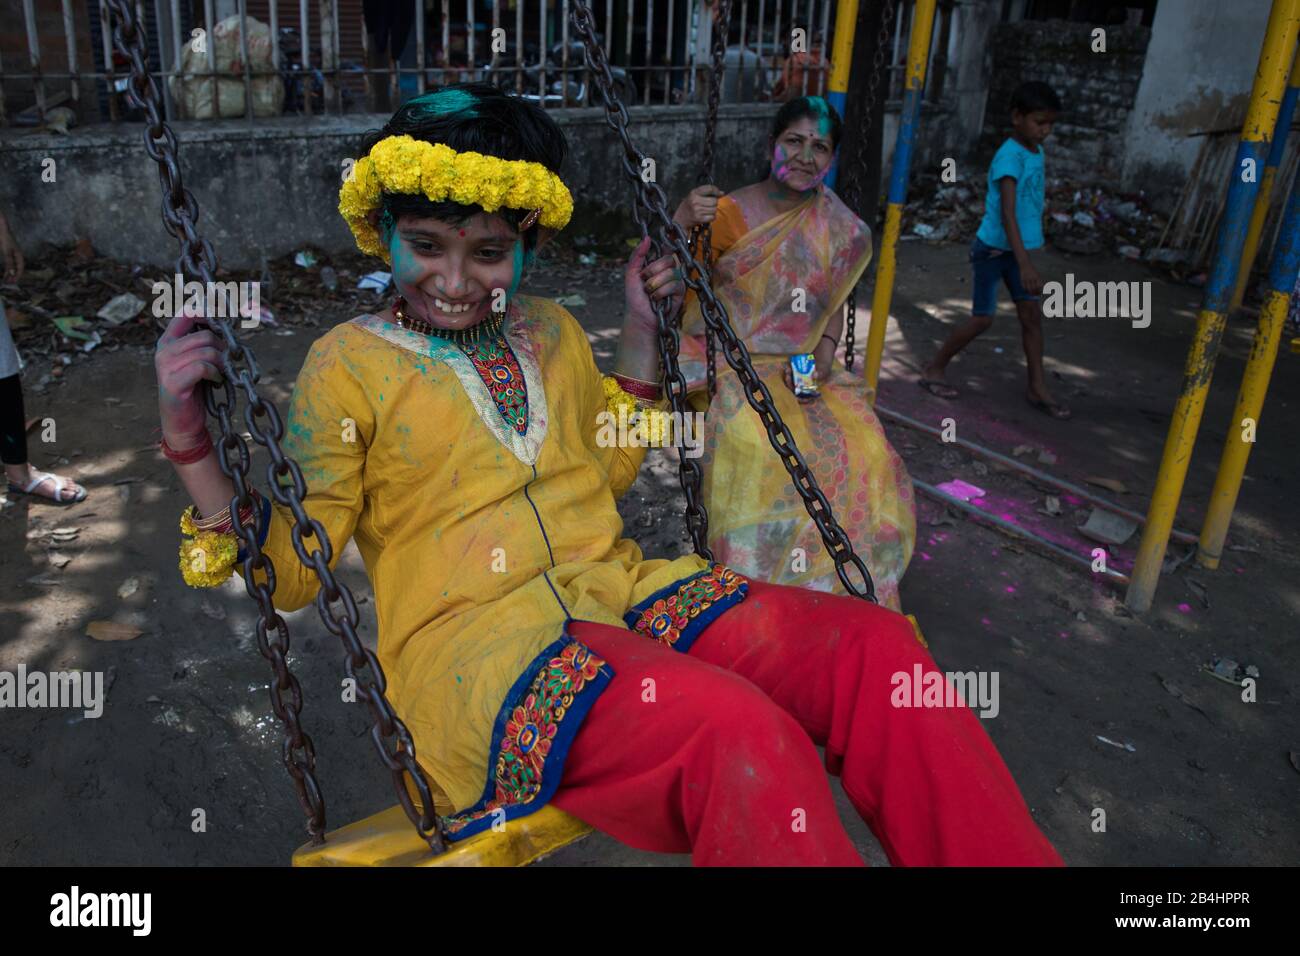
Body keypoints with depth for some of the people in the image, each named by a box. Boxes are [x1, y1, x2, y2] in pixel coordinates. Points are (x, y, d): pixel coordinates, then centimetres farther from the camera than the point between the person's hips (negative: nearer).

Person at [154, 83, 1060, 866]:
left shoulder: (553, 331, 18)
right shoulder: (349, 362, 4)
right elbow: (290, 569, 2)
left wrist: (642, 333, 20)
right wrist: (191, 442, -13)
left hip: (625, 592, 6)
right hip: (478, 644, -5)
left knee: (874, 644, -18)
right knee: (733, 728, -35)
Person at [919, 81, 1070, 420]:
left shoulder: (1036, 151, 6)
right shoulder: (1010, 156, -21)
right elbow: (1007, 214, -29)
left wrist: (1025, 259, 20)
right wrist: (1025, 264, -34)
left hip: (1015, 249, 8)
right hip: (992, 247, -8)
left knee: (1032, 313, 6)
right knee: (982, 318, -2)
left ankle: (1038, 388, 12)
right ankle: (933, 370, 14)